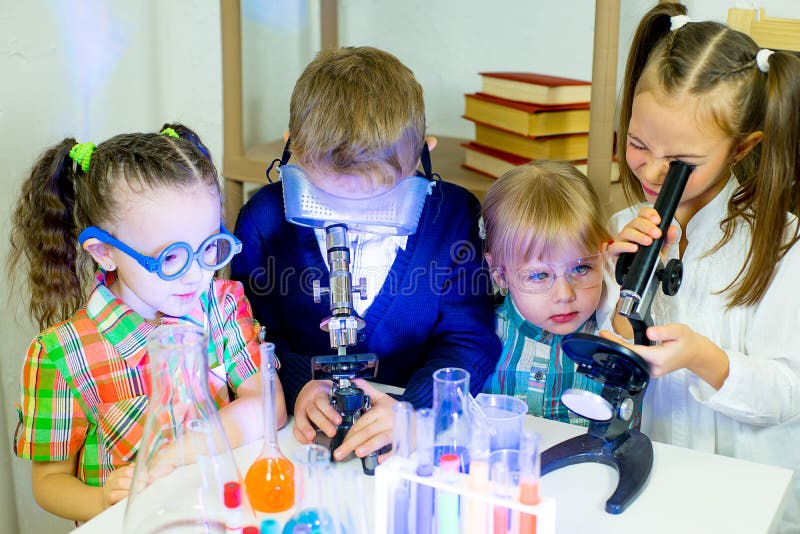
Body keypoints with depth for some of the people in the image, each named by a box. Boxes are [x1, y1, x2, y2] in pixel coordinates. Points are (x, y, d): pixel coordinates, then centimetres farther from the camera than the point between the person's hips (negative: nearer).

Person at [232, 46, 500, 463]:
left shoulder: (452, 215, -5)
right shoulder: (265, 217, -3)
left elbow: (468, 341, -7)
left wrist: (414, 409, -24)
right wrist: (298, 384, -20)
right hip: (300, 432, 1)